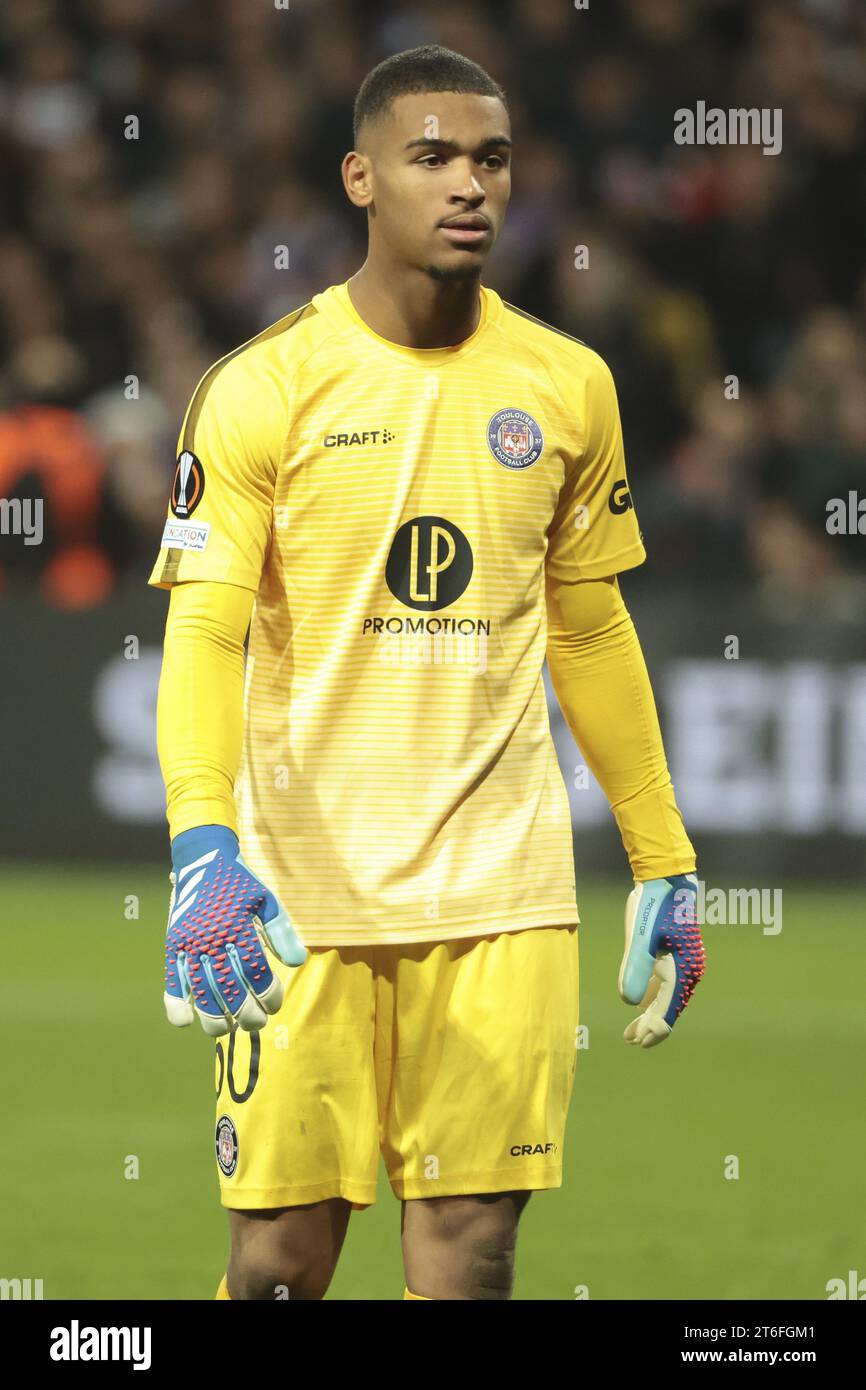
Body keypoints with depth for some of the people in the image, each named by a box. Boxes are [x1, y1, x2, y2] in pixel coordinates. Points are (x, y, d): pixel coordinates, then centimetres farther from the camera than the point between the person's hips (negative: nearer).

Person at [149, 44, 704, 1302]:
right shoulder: (262, 391, -4)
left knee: (471, 1247, -2)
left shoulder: (564, 386, 8)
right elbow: (204, 634, -9)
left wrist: (665, 863, 18)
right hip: (304, 890, -3)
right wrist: (203, 852, -24)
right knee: (282, 1255, -1)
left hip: (501, 890, 3)